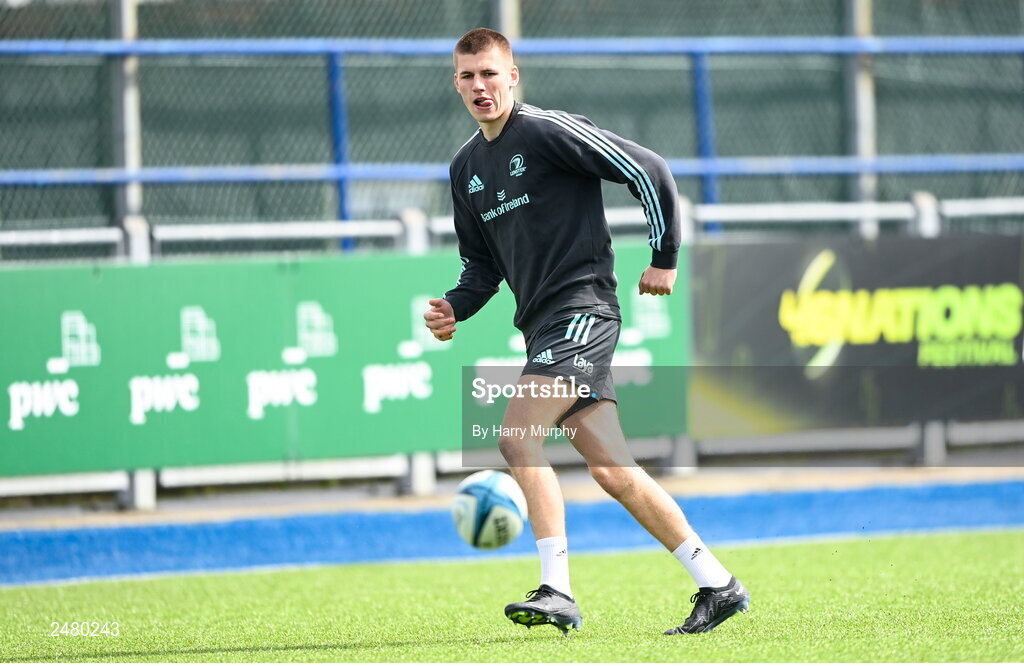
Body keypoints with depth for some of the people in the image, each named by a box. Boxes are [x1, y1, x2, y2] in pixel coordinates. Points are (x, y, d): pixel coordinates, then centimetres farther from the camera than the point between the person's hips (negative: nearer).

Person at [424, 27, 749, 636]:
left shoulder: (549, 131, -9)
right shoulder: (467, 168, 16)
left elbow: (649, 170, -9)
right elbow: (483, 264, 24)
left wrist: (664, 258, -5)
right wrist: (454, 308, 4)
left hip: (581, 309, -8)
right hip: (544, 326, 8)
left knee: (517, 438, -20)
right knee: (614, 472, 4)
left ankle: (557, 592, -20)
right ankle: (717, 585, 10)